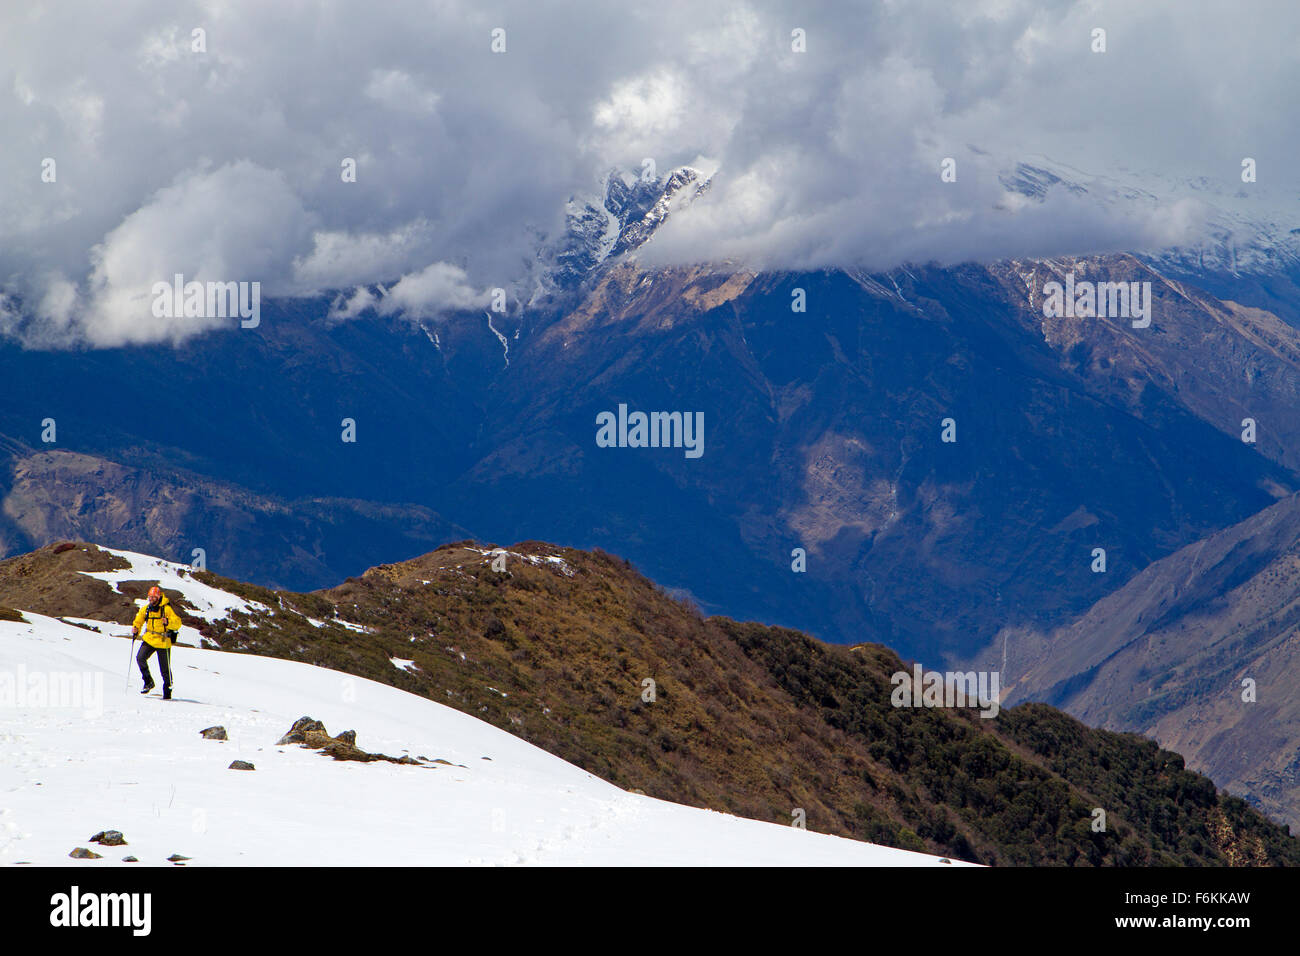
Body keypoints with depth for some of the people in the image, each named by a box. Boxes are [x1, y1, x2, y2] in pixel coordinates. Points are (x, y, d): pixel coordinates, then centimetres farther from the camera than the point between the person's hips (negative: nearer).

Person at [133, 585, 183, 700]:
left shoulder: (166, 608, -10)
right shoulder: (146, 609, 6)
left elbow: (177, 623, -13)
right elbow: (139, 620, 19)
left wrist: (168, 622, -32)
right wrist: (136, 629, -1)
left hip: (163, 642, -5)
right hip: (149, 639, 5)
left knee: (165, 669, 1)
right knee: (140, 658, -15)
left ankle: (167, 691, 14)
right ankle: (148, 682, 1)